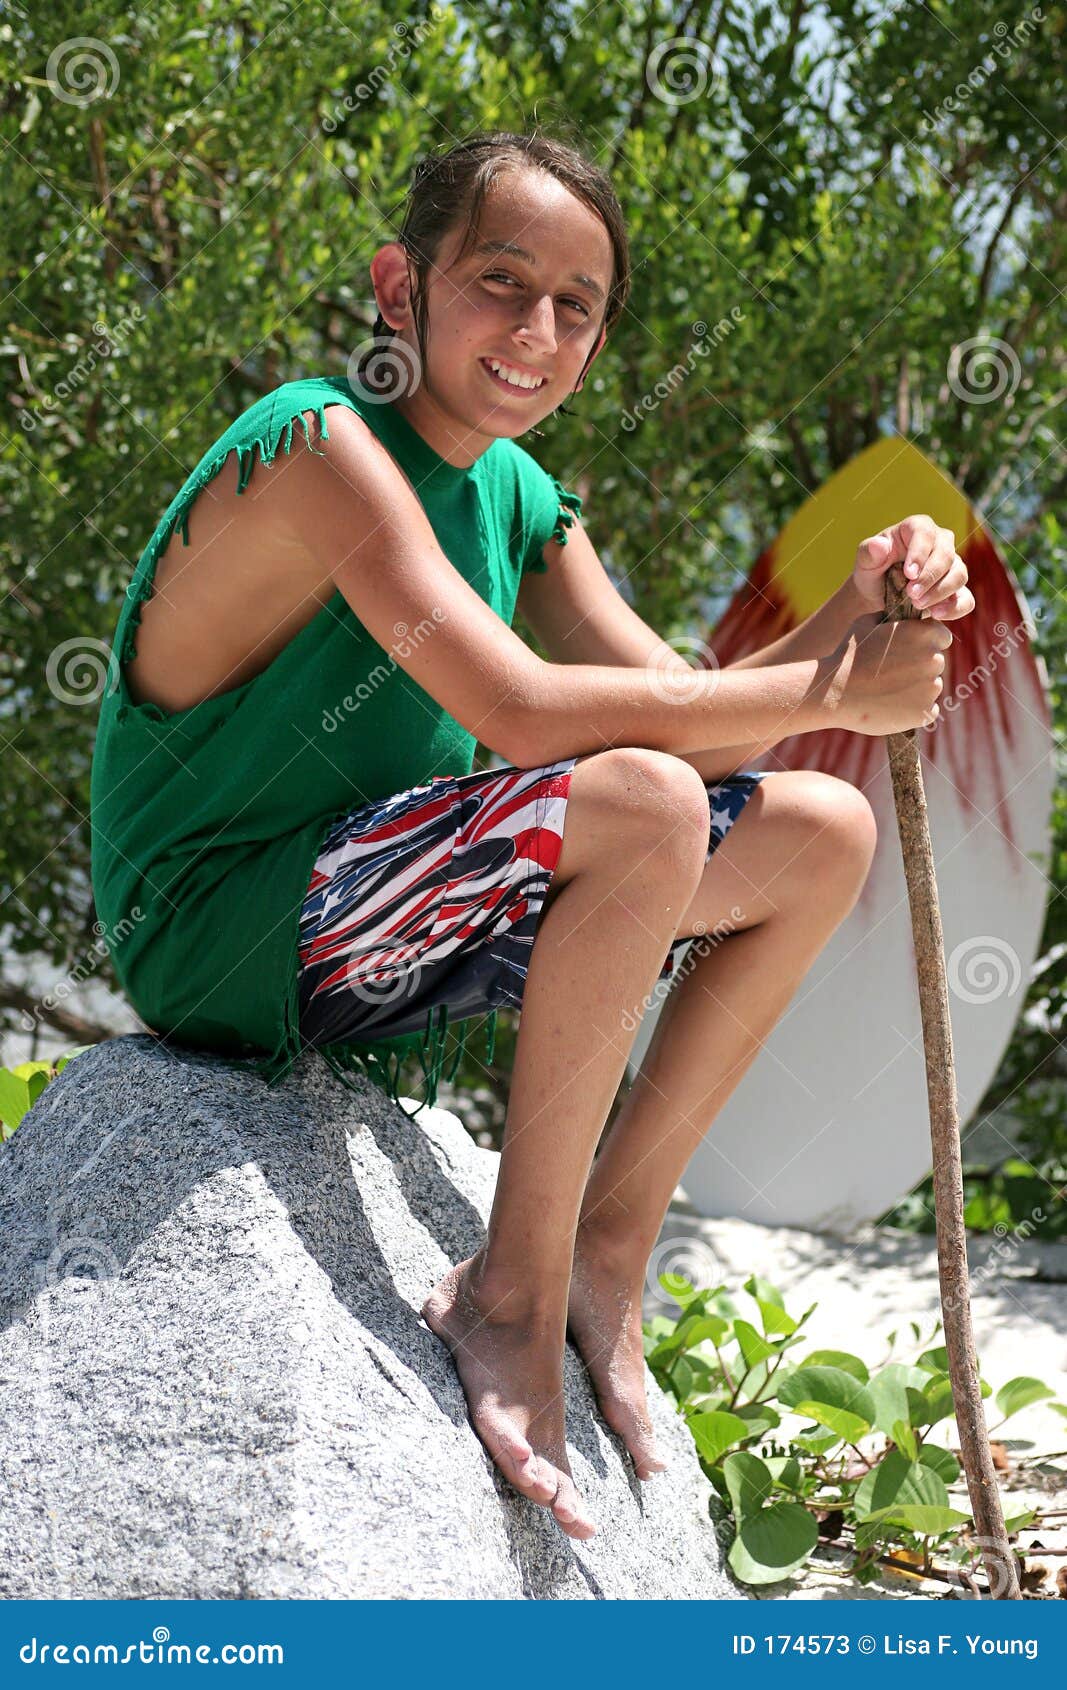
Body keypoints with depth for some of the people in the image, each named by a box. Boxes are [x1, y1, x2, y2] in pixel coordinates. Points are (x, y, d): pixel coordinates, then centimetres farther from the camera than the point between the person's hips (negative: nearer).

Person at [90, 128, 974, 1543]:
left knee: (822, 835, 3)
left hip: (375, 933, 9)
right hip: (219, 935, -9)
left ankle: (606, 1245, 6)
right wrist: (827, 695, -21)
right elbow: (522, 712, -28)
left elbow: (691, 720, 5)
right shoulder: (322, 441, -18)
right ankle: (511, 1290, -17)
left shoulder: (520, 496, 9)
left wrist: (854, 611, -13)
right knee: (640, 806, -32)